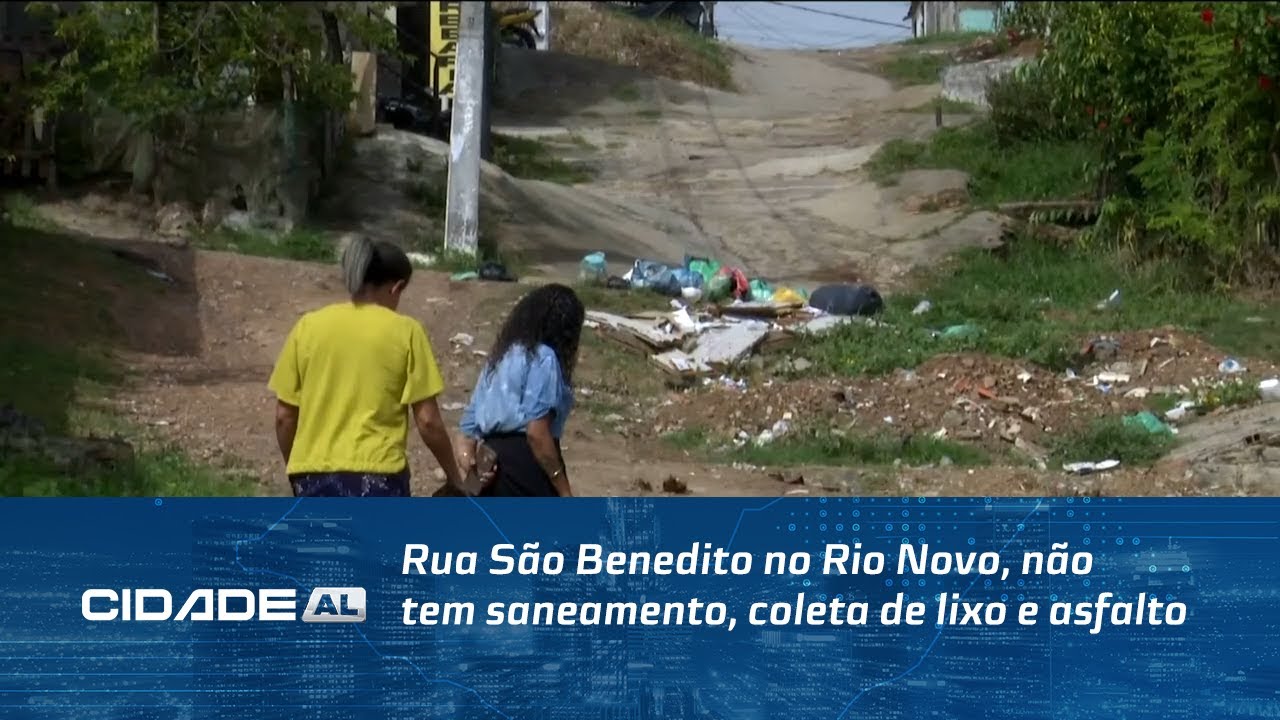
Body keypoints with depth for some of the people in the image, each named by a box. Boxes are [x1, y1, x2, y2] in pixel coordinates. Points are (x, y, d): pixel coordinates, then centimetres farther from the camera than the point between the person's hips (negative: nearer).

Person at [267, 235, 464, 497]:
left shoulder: (308, 326, 7)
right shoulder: (405, 332, -1)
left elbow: (284, 416, 9)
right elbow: (427, 420, -2)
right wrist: (454, 476, 11)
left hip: (315, 477, 4)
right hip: (377, 477, -4)